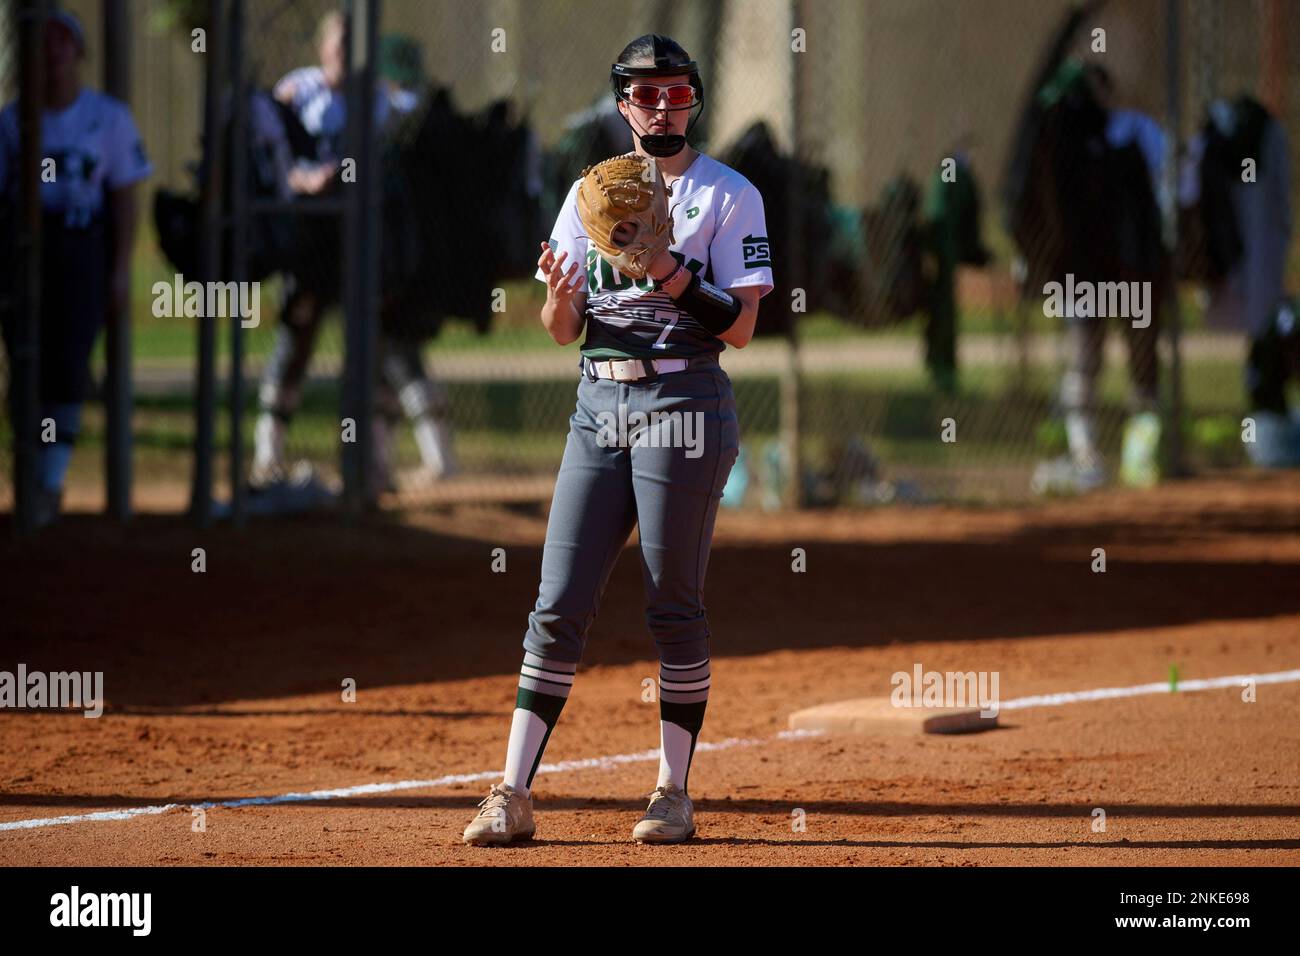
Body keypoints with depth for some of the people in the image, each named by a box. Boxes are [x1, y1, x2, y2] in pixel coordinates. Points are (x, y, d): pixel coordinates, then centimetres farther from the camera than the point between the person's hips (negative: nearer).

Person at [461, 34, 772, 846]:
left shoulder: (728, 195, 0)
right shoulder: (589, 193, 14)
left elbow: (739, 328, -7)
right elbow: (564, 330, 10)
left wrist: (671, 274, -20)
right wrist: (560, 294, -12)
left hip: (684, 404, -4)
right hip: (599, 405, 4)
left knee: (674, 606, -2)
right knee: (559, 603, -1)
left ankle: (675, 794, 6)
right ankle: (514, 795, -1)